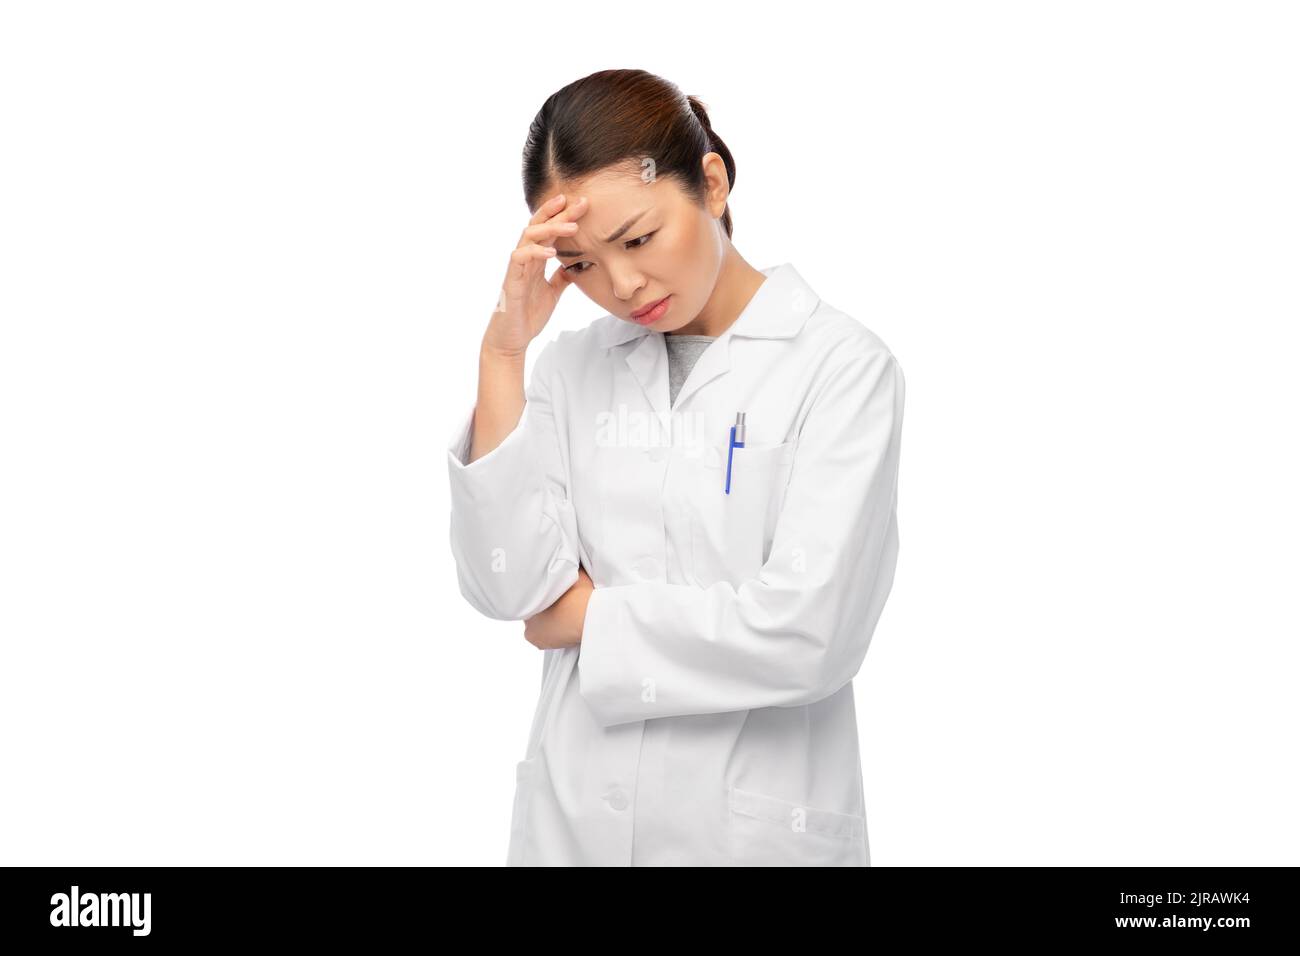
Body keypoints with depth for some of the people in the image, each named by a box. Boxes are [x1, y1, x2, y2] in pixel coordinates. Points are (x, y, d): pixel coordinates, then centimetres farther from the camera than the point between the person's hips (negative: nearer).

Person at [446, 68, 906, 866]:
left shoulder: (841, 366, -12)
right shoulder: (574, 367, 3)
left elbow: (807, 629, -20)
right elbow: (507, 587, -7)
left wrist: (588, 611, -9)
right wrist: (502, 353, -12)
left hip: (756, 826, -4)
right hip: (575, 815, 4)